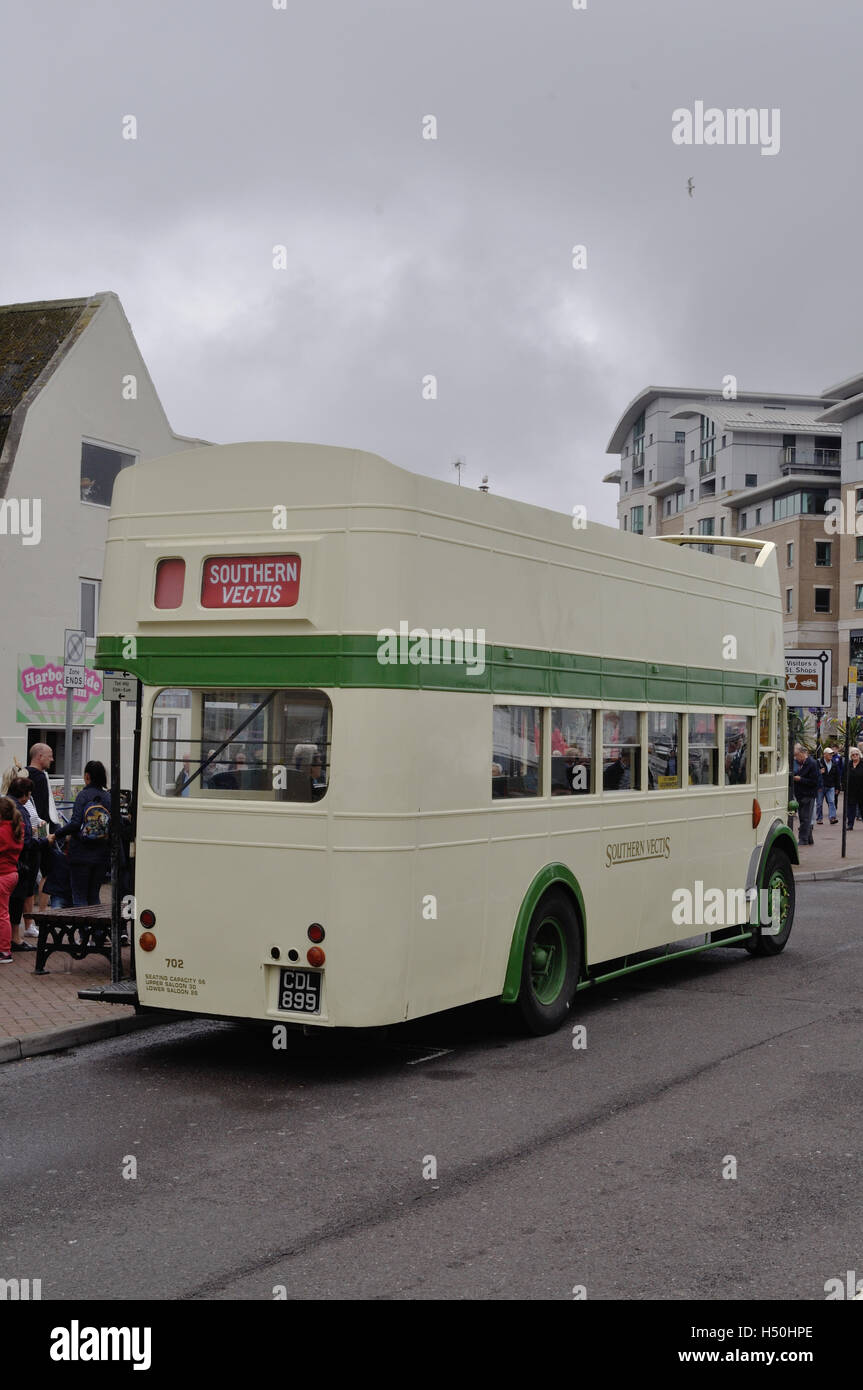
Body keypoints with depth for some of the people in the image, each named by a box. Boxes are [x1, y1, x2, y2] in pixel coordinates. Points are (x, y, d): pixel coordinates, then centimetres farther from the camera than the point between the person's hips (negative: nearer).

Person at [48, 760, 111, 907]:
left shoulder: (83, 795, -7)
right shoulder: (108, 798, 3)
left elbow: (75, 824, -16)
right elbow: (113, 829, -1)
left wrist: (56, 835, -5)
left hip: (81, 855, -4)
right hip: (101, 856, 4)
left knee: (79, 897, 2)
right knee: (94, 896, 14)